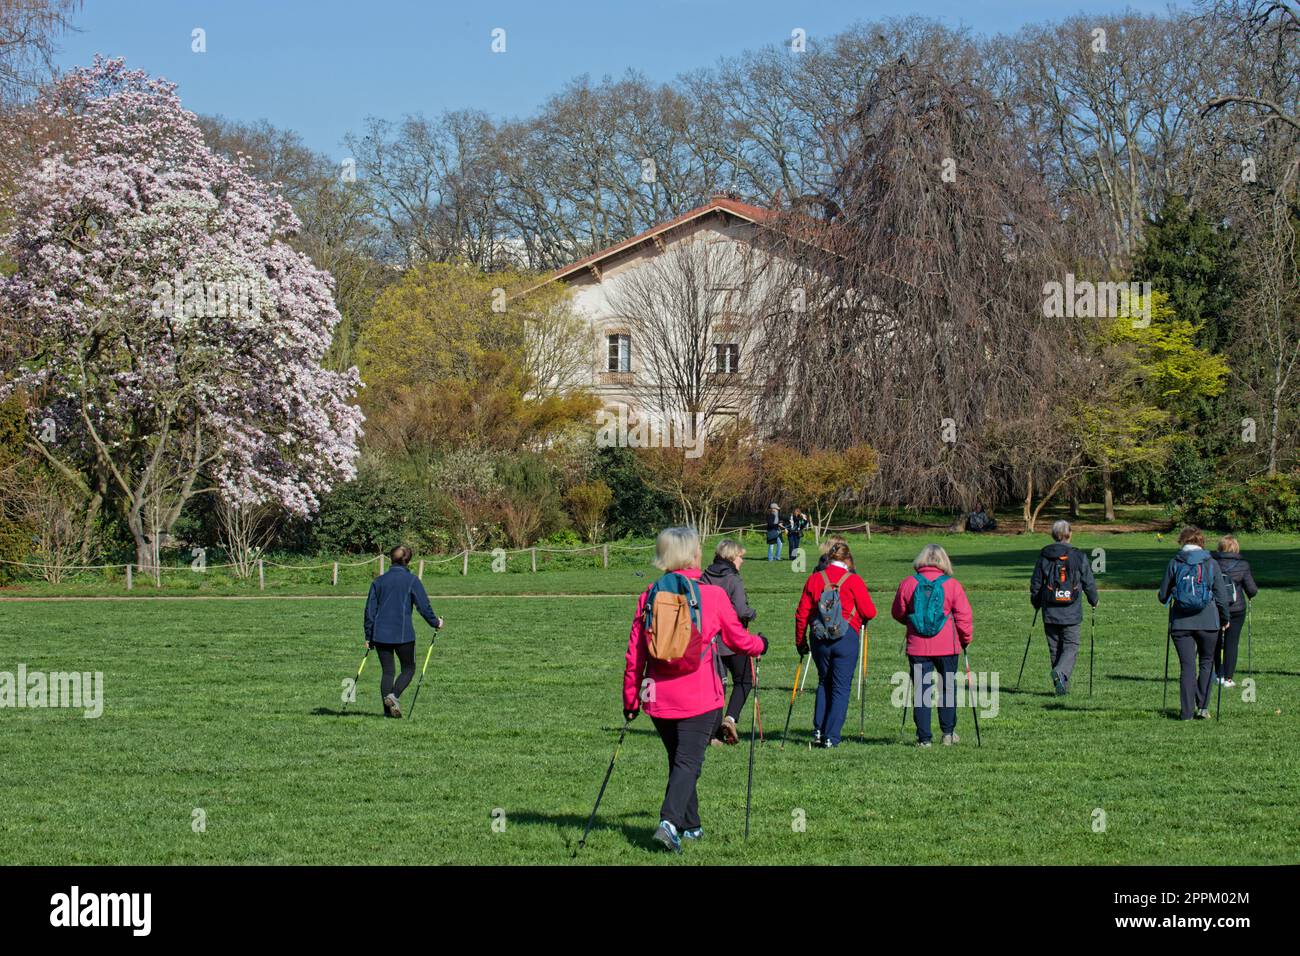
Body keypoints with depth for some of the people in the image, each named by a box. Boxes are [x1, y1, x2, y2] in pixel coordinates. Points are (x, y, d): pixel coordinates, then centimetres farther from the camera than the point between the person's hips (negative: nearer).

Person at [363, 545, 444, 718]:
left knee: (387, 671, 9)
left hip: (380, 634, 3)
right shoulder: (411, 580, -3)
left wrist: (369, 636, 15)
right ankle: (393, 695, -15)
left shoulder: (378, 581, 8)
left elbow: (370, 609, 9)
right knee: (408, 668, 11)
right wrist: (435, 622, 14)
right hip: (403, 633, -3)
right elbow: (423, 606, -4)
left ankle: (388, 709, 1)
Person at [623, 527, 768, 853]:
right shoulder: (713, 594, -6)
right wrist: (760, 644, 29)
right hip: (700, 697, -4)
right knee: (689, 761, -4)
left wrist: (631, 699, 12)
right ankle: (670, 821, -23)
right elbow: (738, 639, 7)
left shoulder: (650, 595, 2)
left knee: (679, 759, 18)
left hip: (659, 697, 4)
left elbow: (635, 652, 3)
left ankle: (690, 826, 26)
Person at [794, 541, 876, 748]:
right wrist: (860, 617, 18)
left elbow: (801, 613, 5)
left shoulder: (814, 579, 5)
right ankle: (831, 737, 1)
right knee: (841, 687, 5)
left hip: (819, 639, 3)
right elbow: (869, 612, -5)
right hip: (846, 638, -3)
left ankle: (818, 731, 12)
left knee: (824, 683, 20)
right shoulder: (854, 580, -5)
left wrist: (800, 641, 16)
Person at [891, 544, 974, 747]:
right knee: (948, 687, 14)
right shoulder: (952, 585, -5)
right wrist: (966, 639, 10)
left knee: (921, 690, 5)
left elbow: (898, 613, 9)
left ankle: (924, 738, 2)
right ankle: (948, 733, 16)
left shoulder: (907, 584, -1)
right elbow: (964, 616, -5)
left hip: (917, 647, 1)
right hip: (947, 646, -1)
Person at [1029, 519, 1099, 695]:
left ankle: (1062, 685, 12)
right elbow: (1089, 583, 2)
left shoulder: (1044, 556, 0)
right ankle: (1061, 672, -23)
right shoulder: (1079, 556, -4)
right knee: (1071, 646, 4)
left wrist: (1036, 602, 23)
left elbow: (1036, 582, 6)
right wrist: (1094, 600, 20)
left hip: (1050, 613, 2)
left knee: (1055, 647, 11)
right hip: (1072, 613, -2)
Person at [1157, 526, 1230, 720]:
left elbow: (1163, 596, 4)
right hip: (1208, 621, 0)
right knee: (1207, 662, 15)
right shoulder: (1211, 564, 0)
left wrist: (1163, 595, 29)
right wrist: (1224, 620, 16)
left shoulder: (1174, 563, 1)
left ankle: (1187, 711, 1)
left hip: (1181, 622, 0)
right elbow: (1222, 595, 2)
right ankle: (1202, 707, 9)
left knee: (1186, 666, 4)